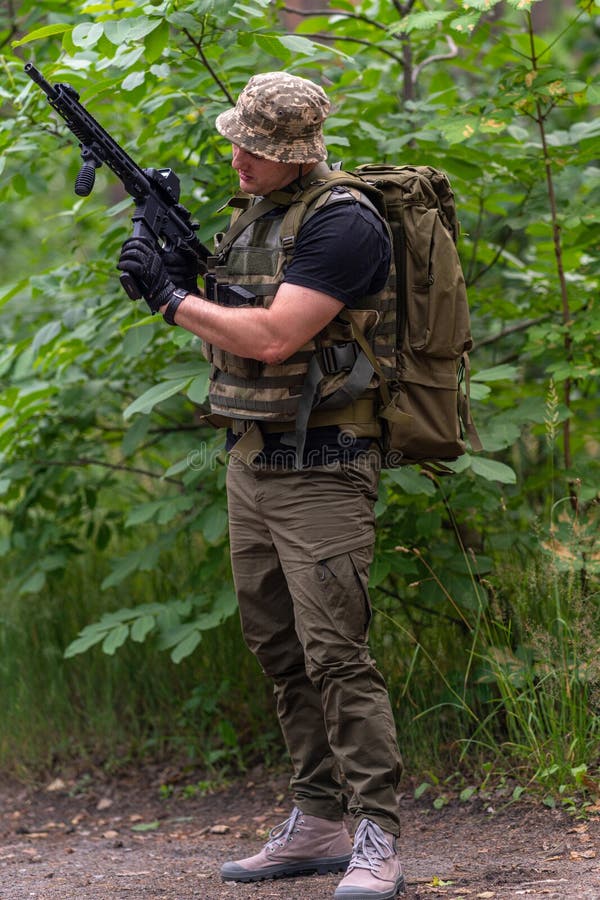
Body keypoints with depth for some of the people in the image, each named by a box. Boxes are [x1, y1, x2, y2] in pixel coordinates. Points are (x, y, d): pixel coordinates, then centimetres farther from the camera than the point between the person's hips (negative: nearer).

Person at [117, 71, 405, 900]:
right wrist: (174, 268, 3)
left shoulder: (343, 221, -15)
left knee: (336, 654, -12)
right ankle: (317, 825, 19)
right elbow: (223, 329, 20)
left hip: (320, 469, -9)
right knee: (281, 653, 11)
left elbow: (273, 337, -22)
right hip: (250, 463, 9)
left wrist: (174, 299, -10)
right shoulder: (250, 214, 14)